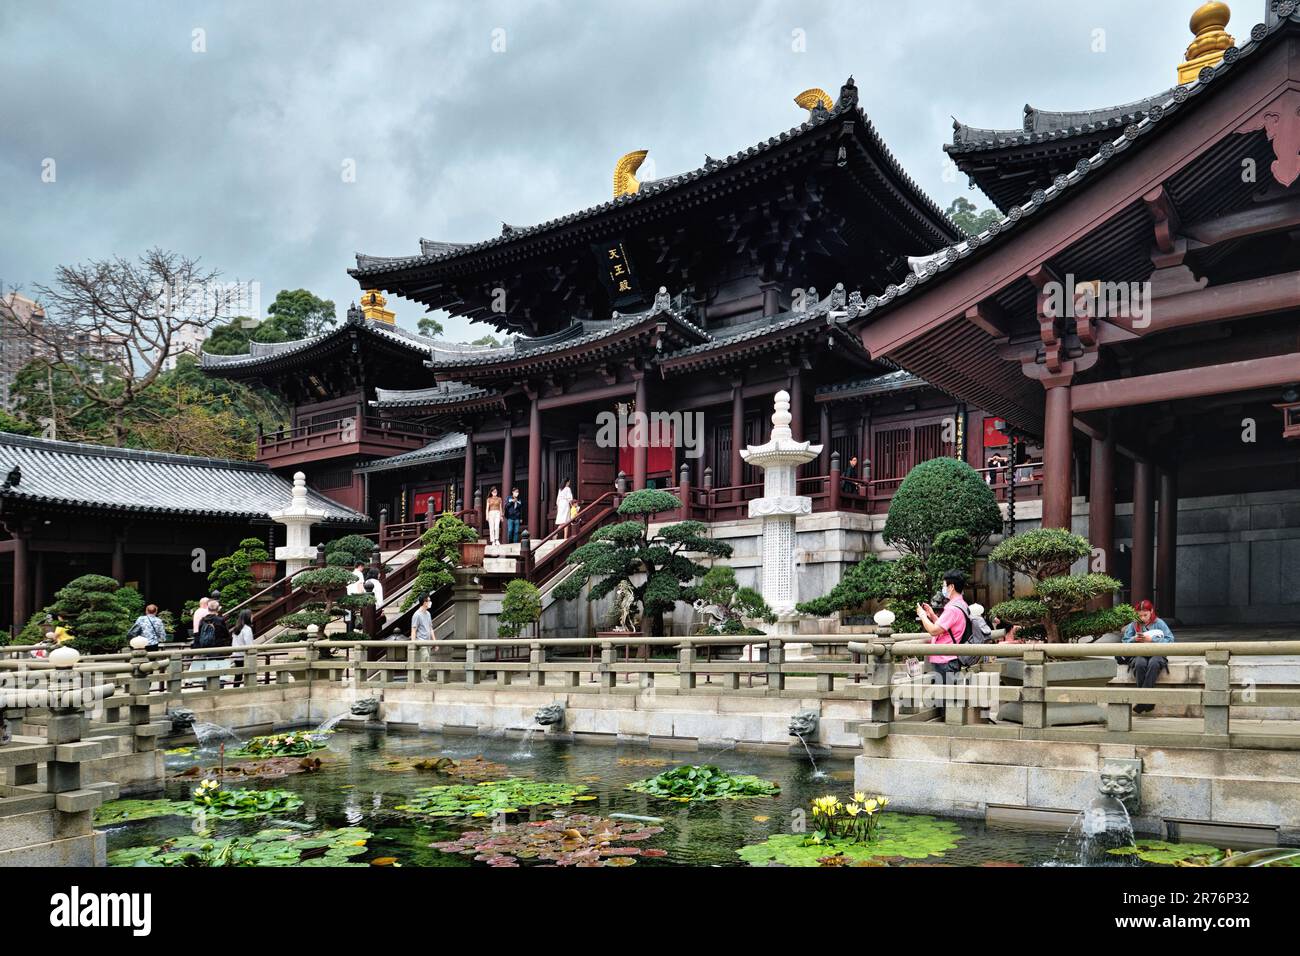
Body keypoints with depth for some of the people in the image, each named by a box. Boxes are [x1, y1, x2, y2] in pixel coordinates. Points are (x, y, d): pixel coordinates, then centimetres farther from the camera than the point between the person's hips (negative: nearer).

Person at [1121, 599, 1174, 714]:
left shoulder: (1159, 623, 8)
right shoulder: (1133, 625, 13)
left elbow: (1170, 640, -2)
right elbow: (1124, 642, 12)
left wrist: (1152, 639, -11)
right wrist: (1134, 639, -8)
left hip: (1156, 654, -1)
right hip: (1138, 655, 1)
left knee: (1154, 663, -37)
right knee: (1140, 664, -35)